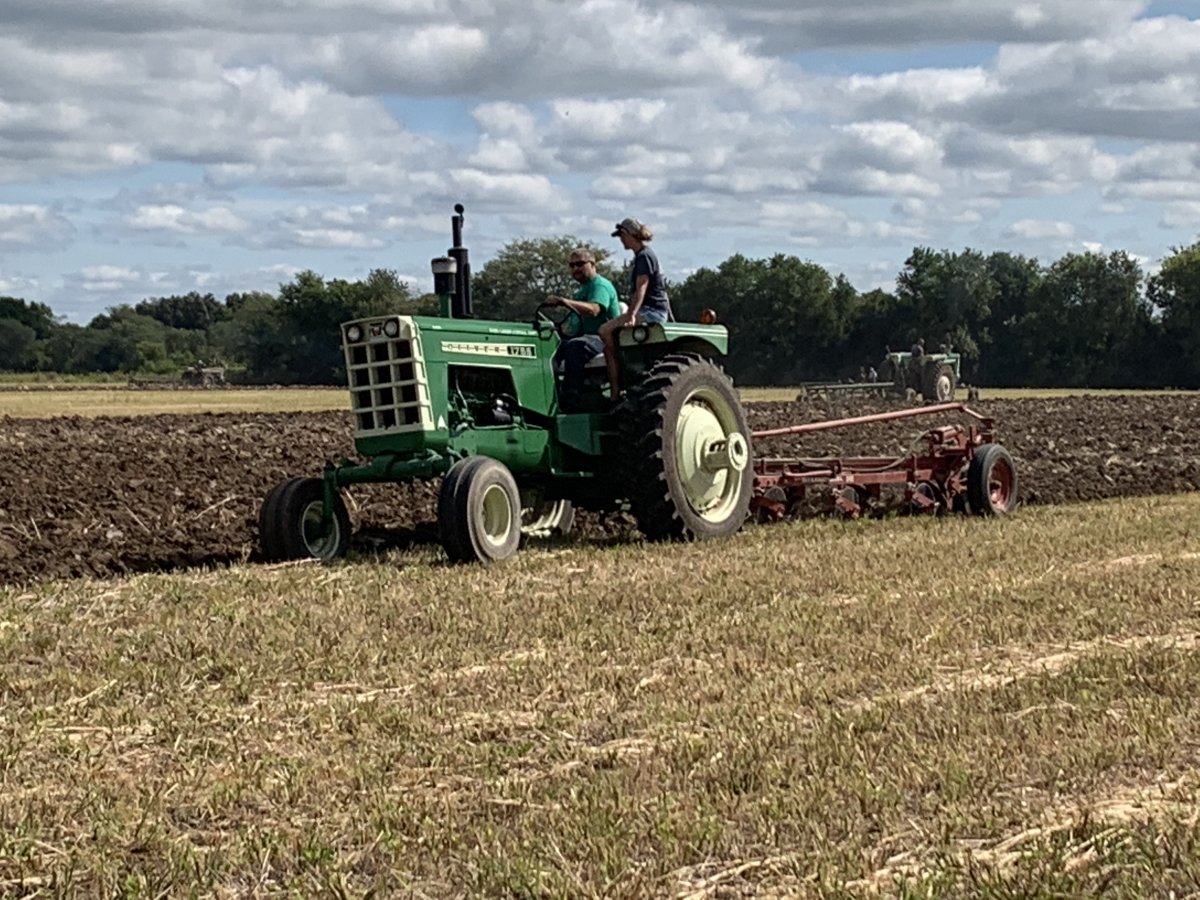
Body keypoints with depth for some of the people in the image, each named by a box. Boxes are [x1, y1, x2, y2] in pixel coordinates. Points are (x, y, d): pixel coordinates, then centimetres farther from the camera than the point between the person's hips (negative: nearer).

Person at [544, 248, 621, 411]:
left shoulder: (601, 285, -8)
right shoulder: (581, 289, 23)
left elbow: (593, 309, -28)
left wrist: (563, 301, -37)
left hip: (604, 338, -10)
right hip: (584, 336, 10)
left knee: (574, 346, -37)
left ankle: (569, 398, -40)